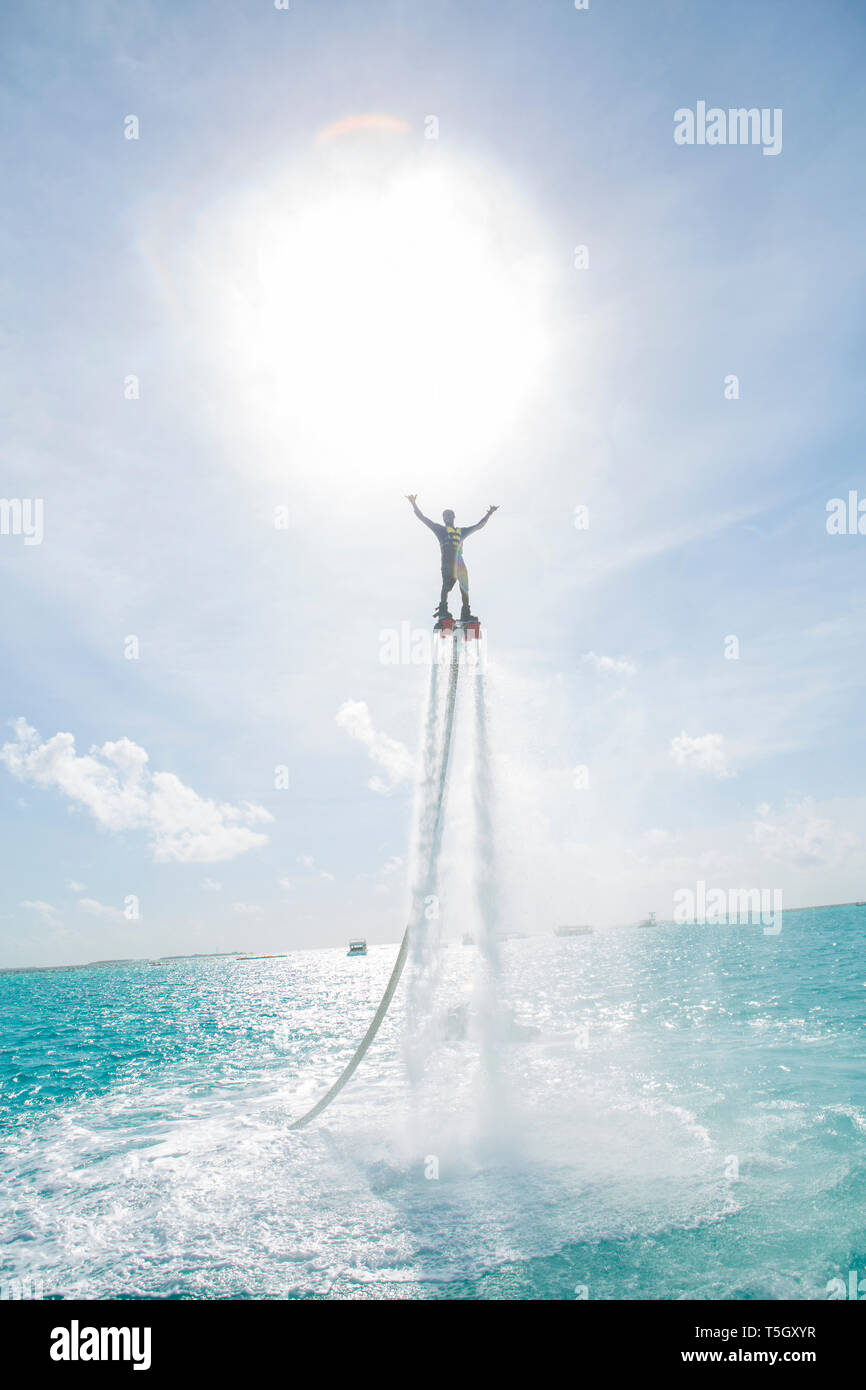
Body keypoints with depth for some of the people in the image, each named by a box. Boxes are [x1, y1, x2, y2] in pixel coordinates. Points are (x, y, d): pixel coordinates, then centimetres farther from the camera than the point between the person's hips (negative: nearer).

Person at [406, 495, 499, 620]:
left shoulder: (461, 531, 33)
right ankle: (442, 609, -31)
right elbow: (422, 518, 20)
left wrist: (488, 514, 40)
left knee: (465, 587, 0)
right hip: (448, 559, -5)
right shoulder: (440, 529, 22)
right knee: (448, 582, -24)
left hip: (459, 560, 5)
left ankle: (465, 613, 5)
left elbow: (479, 525, 42)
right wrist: (414, 504, 14)